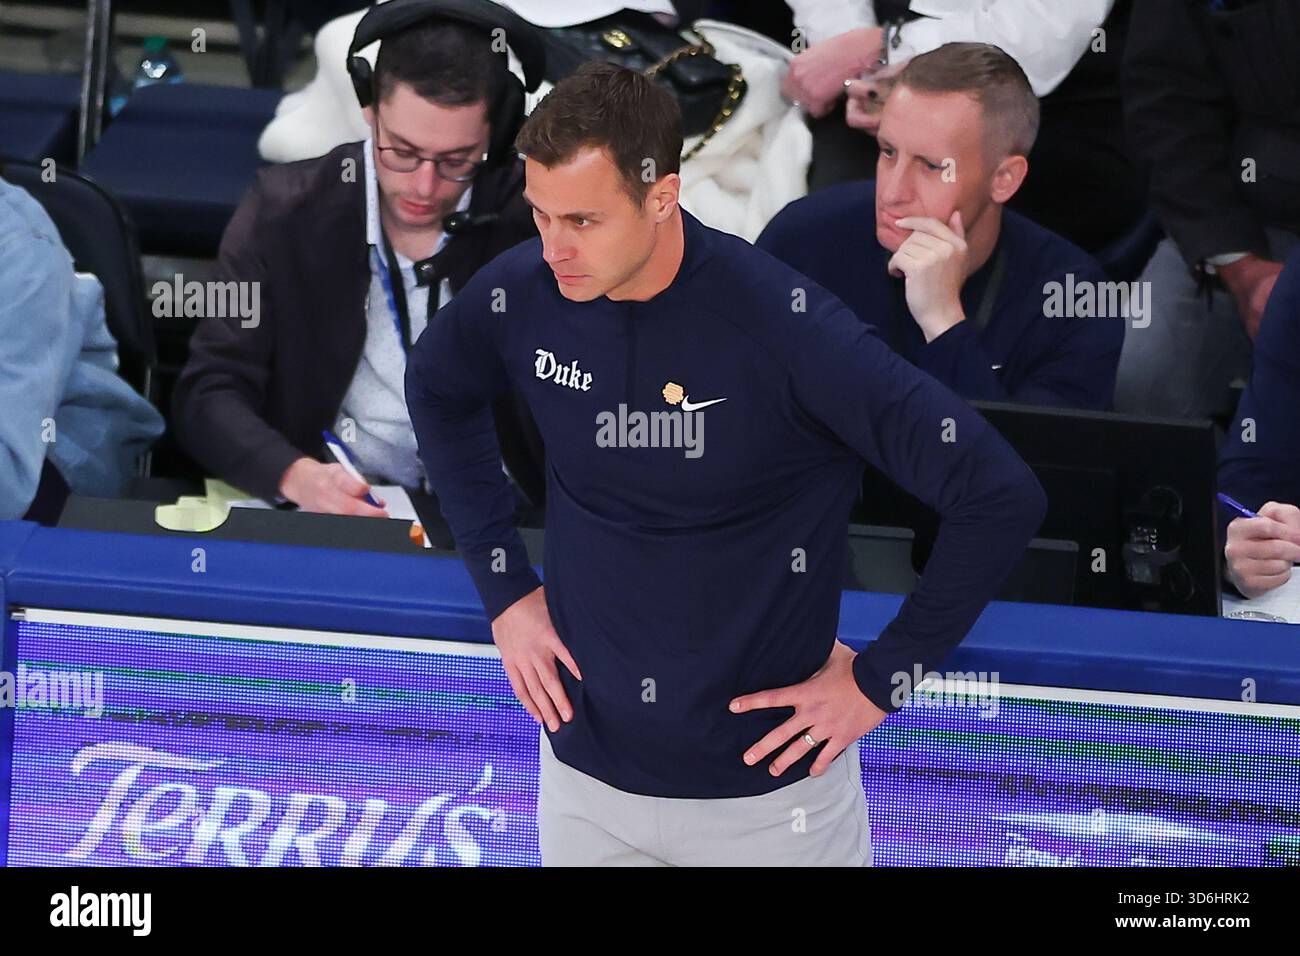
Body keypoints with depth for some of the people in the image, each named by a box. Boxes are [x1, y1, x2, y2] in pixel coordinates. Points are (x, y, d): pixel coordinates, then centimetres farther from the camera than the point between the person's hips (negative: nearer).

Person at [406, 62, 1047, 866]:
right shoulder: (519, 298, -11)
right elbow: (438, 394, 15)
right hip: (586, 772, 4)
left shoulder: (783, 326, -25)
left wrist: (880, 680, -15)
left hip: (765, 785, -4)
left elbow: (1002, 497, -23)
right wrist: (504, 589, 8)